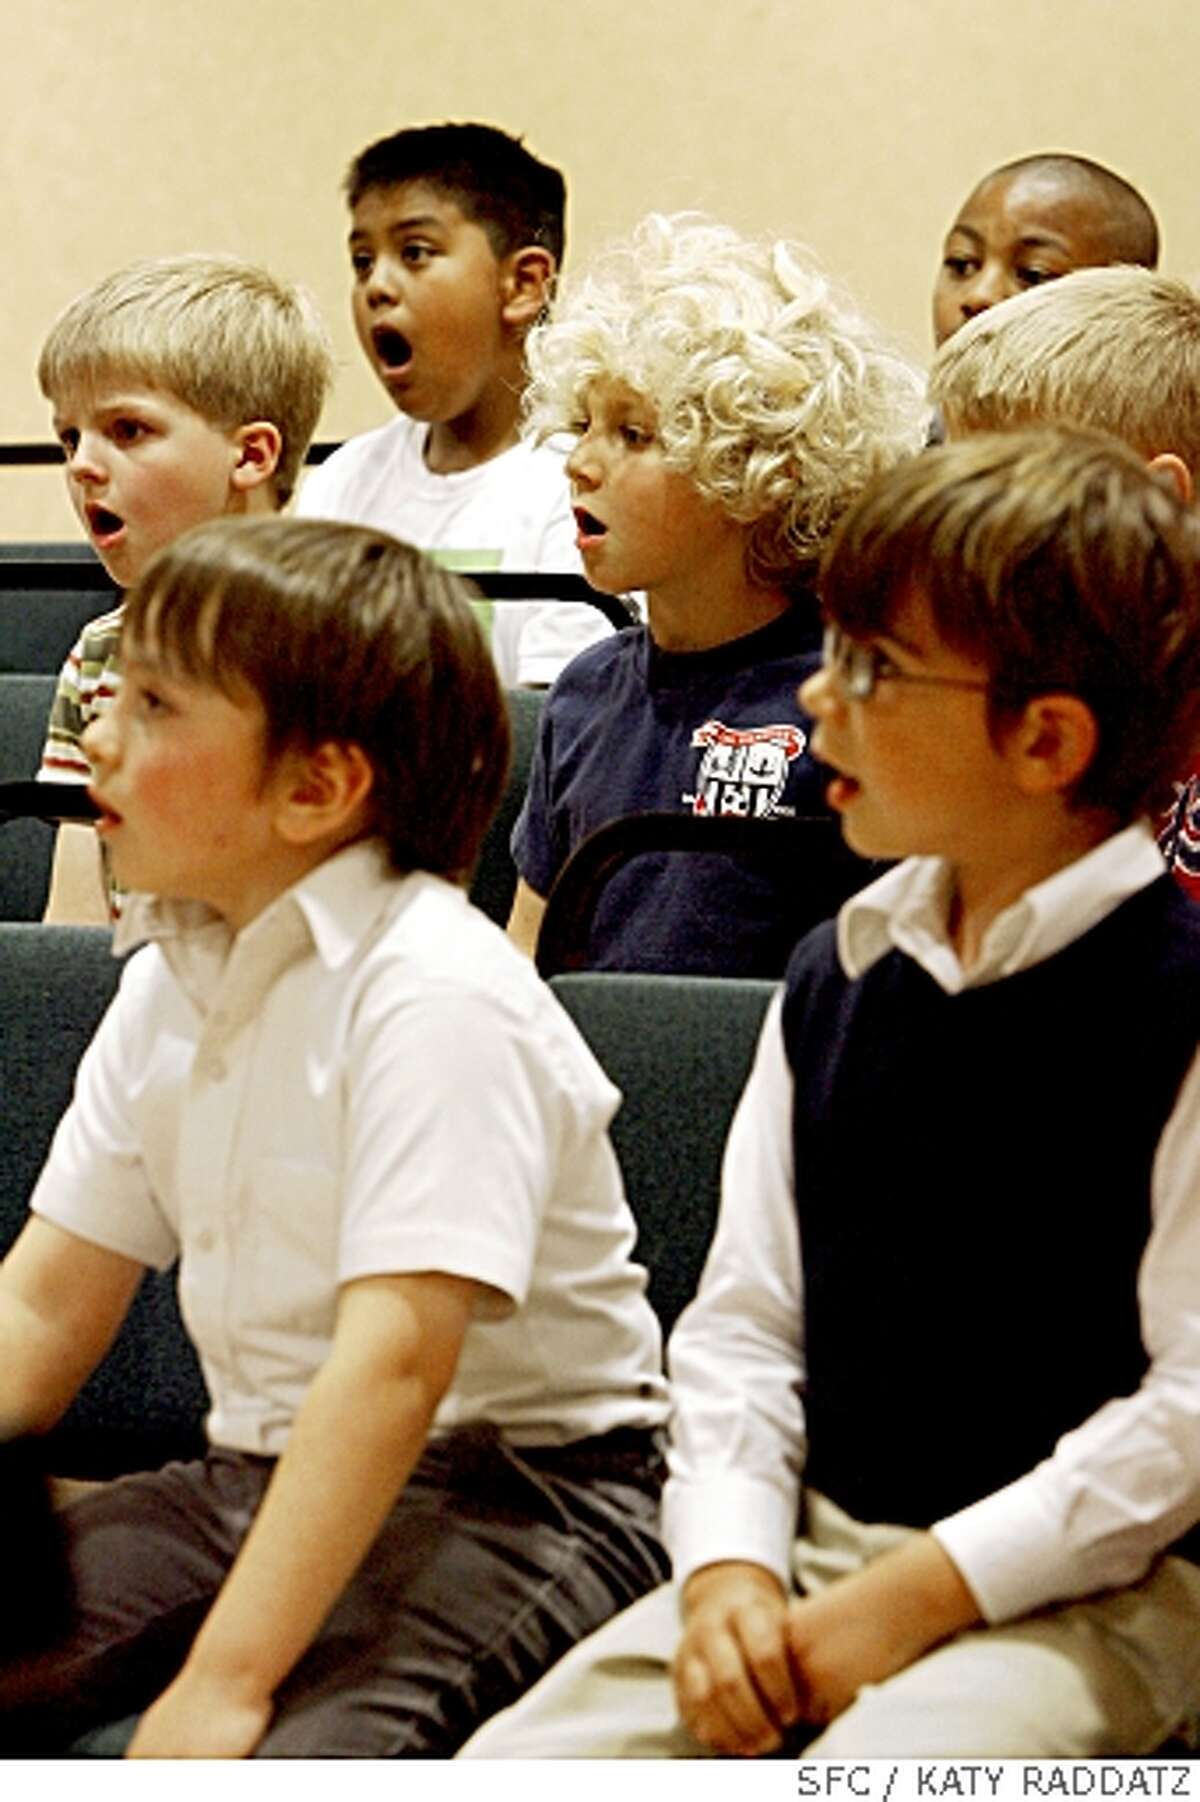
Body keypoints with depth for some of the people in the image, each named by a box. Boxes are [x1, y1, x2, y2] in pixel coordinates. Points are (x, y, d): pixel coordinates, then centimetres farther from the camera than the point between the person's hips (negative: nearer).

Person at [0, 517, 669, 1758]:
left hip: (515, 1490, -8)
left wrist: (224, 1684, -32)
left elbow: (394, 1363, -28)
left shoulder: (437, 997, -19)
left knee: (295, 1757, -35)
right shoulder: (168, 986, 8)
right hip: (258, 1476, 8)